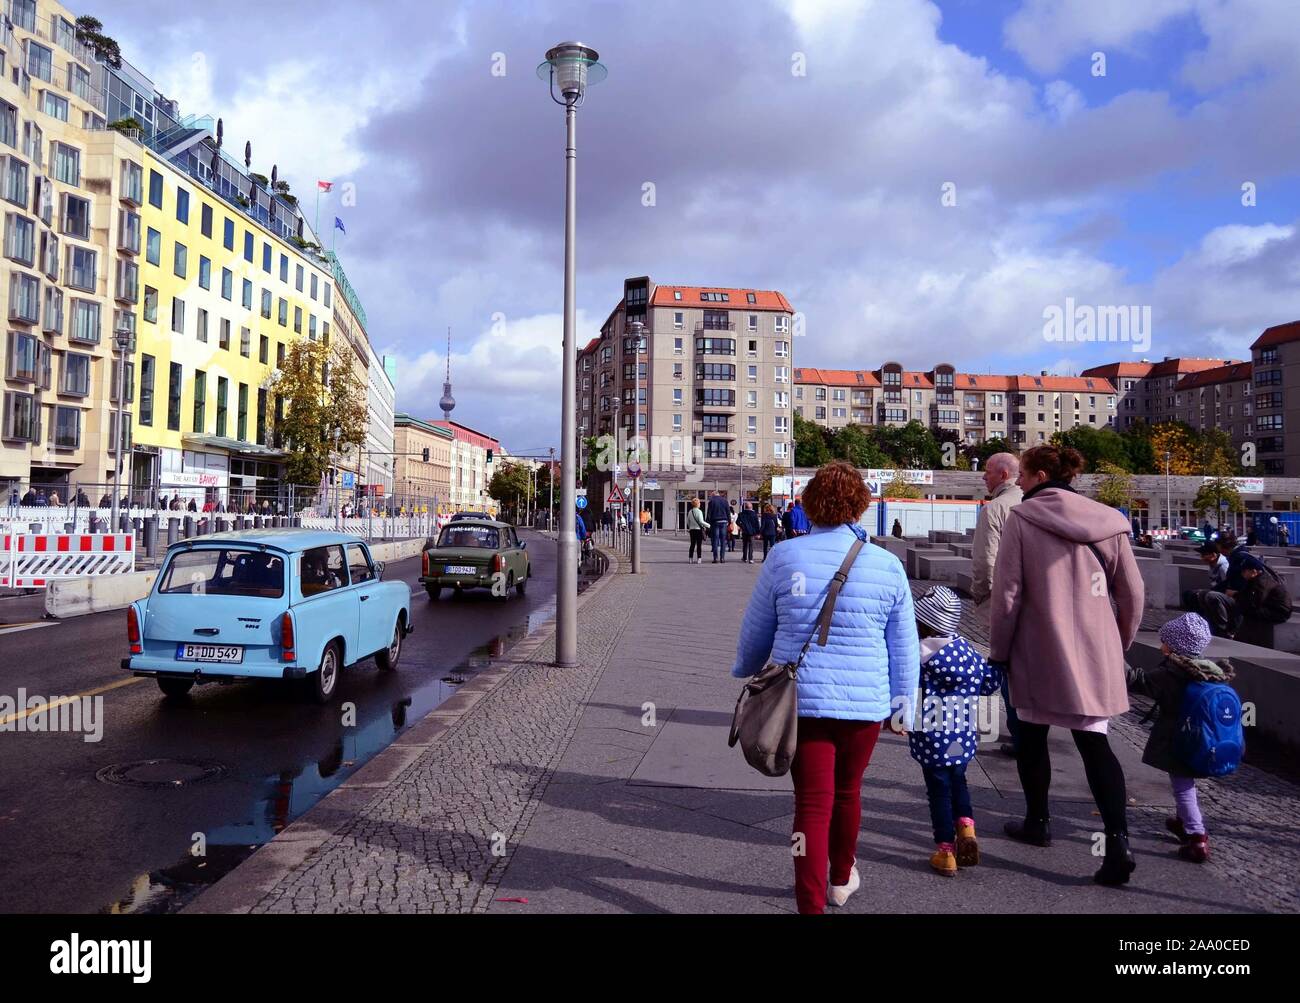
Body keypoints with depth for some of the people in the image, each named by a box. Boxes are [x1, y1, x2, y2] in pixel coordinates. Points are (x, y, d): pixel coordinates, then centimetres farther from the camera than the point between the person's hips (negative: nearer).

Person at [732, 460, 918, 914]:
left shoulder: (784, 557, -5)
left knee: (812, 803, 4)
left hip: (801, 700, -1)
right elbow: (904, 647, 4)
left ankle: (812, 903, 4)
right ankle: (841, 880, 43)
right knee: (847, 792, 21)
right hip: (865, 702, 2)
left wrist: (745, 671, 23)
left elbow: (755, 630, 5)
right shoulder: (887, 565, -2)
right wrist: (903, 706, 13)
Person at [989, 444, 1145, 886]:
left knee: (1032, 735, 16)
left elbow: (1007, 594, -10)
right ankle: (1118, 840, -5)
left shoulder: (1021, 519, -8)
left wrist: (999, 651, 0)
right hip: (1095, 655, 3)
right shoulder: (1108, 521, 4)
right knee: (1095, 742, 8)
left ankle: (1037, 822, 28)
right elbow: (1132, 593, 6)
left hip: (1039, 652, -3)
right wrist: (1119, 645, 20)